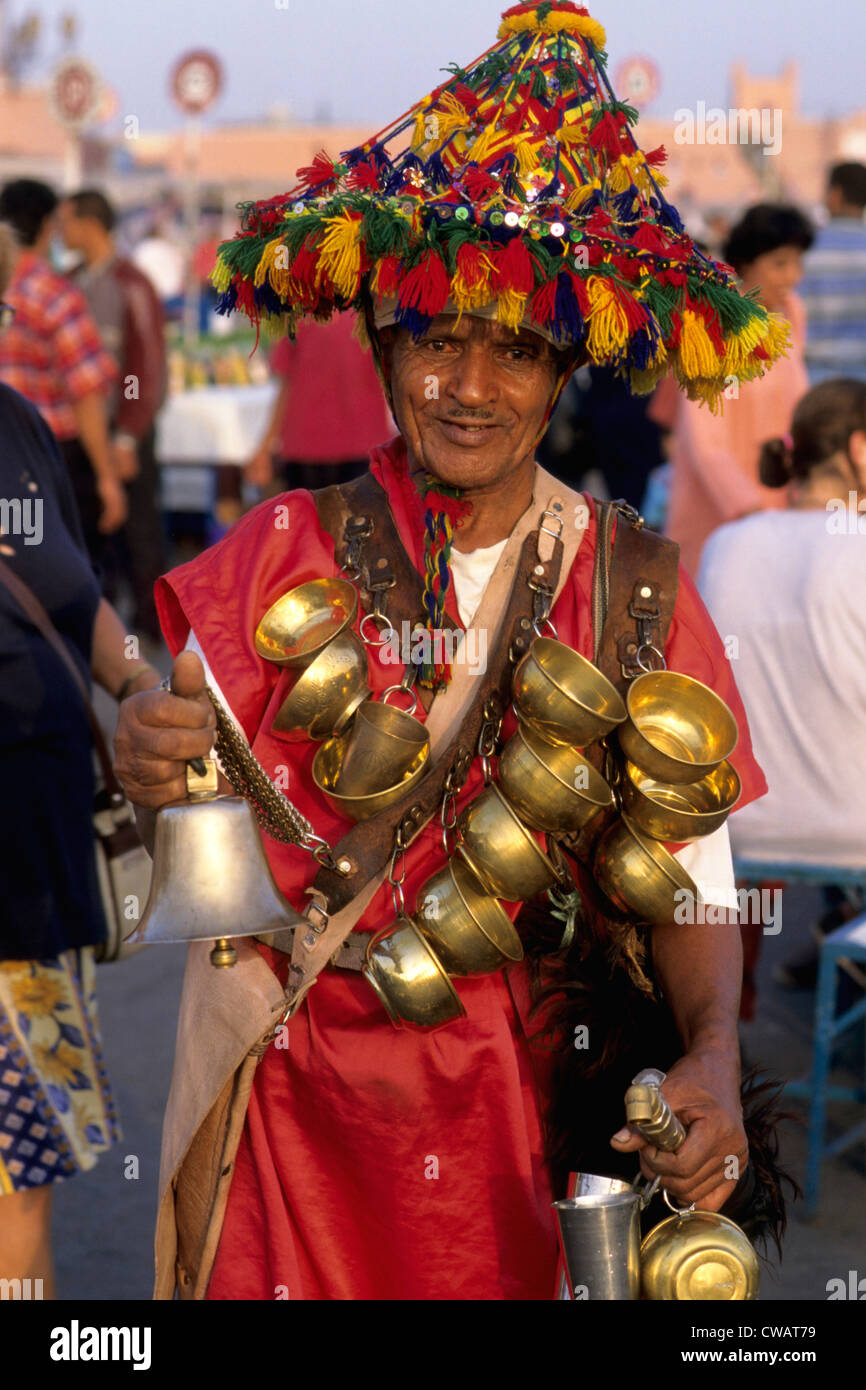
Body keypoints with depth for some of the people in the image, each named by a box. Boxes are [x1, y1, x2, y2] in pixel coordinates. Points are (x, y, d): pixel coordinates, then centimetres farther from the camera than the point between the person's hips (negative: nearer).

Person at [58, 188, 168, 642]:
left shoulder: (129, 286, -13)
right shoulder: (73, 281, 8)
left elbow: (148, 366, -14)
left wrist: (127, 438, -16)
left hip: (125, 427, -6)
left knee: (136, 524, 2)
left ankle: (149, 619, 12)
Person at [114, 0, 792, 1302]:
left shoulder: (631, 589, -2)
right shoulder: (287, 554, -3)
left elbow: (688, 876, -5)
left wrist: (713, 1056, -22)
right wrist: (155, 777, -28)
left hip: (532, 1104, 0)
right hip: (296, 1100, 0)